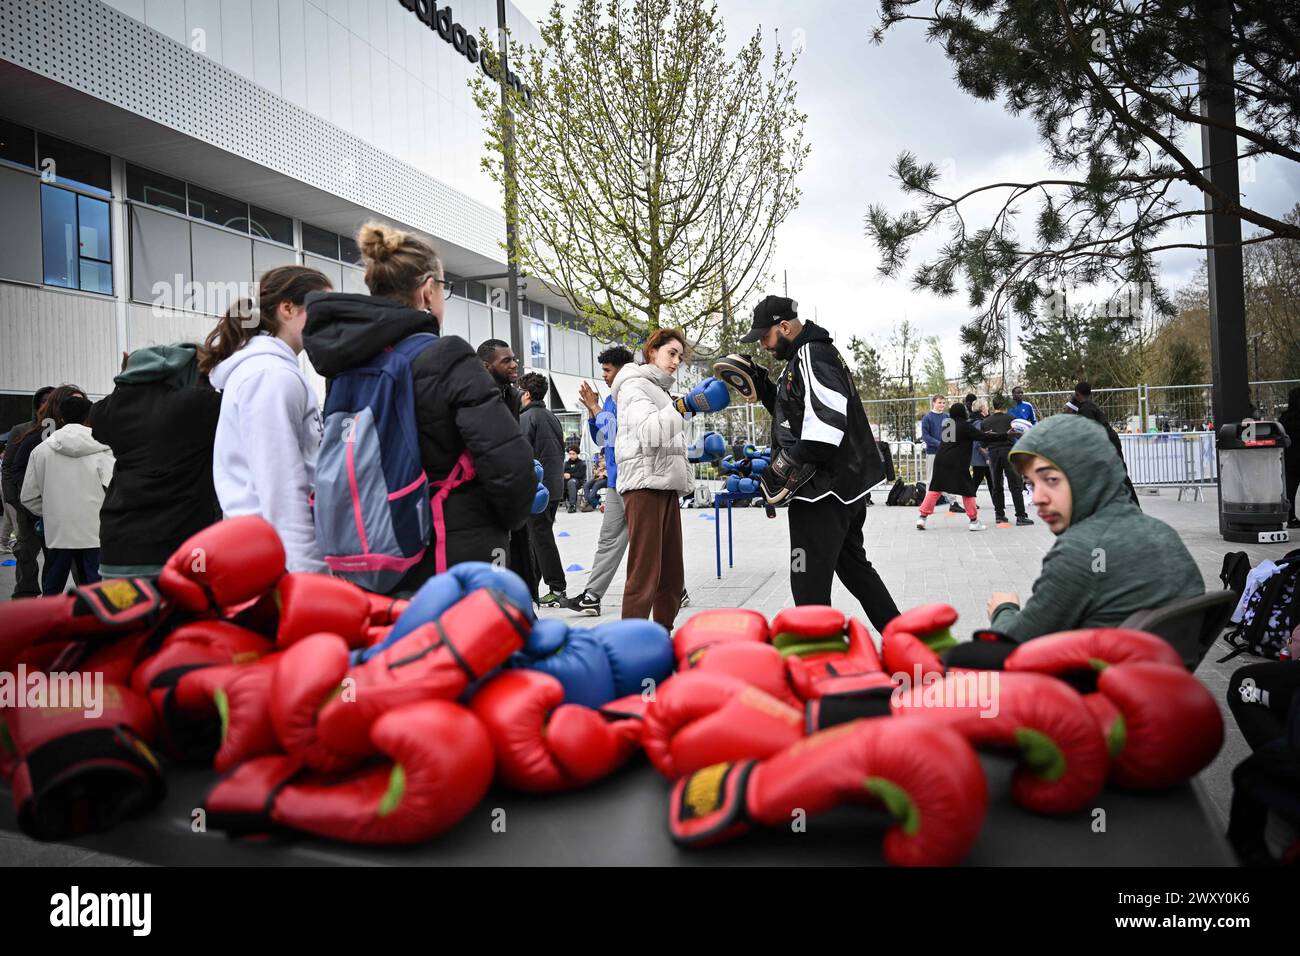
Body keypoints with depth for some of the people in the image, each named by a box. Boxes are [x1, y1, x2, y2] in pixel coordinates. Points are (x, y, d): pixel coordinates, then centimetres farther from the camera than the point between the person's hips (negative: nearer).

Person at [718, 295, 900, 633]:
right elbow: (794, 412, 24)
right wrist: (761, 384, 11)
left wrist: (783, 469, -20)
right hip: (847, 487, 11)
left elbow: (826, 427, -26)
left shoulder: (812, 358, -16)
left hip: (823, 491, -11)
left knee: (809, 587, -7)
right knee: (854, 567, 23)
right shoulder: (802, 357, 16)